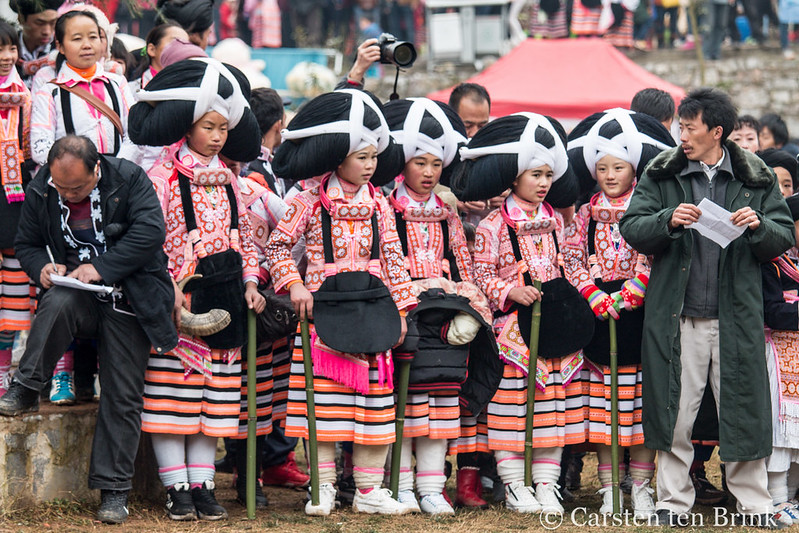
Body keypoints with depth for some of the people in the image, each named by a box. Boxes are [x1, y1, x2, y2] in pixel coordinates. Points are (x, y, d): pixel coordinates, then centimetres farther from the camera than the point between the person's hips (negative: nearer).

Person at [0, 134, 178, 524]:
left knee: (122, 396, -3)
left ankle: (113, 490, 4)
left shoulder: (129, 179, -12)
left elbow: (150, 231, -20)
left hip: (127, 300, -1)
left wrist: (101, 268, -26)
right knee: (58, 303, -36)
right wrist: (43, 267, -16)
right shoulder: (40, 190, -2)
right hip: (79, 297, 1)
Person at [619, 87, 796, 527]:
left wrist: (760, 227, -14)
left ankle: (754, 503, 13)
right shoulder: (661, 175, 5)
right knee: (674, 412, 3)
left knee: (743, 411, 4)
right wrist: (668, 221, -20)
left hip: (736, 316, 0)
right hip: (677, 317, 0)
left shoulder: (755, 178, 6)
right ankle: (674, 501, 14)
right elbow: (631, 228, -2)